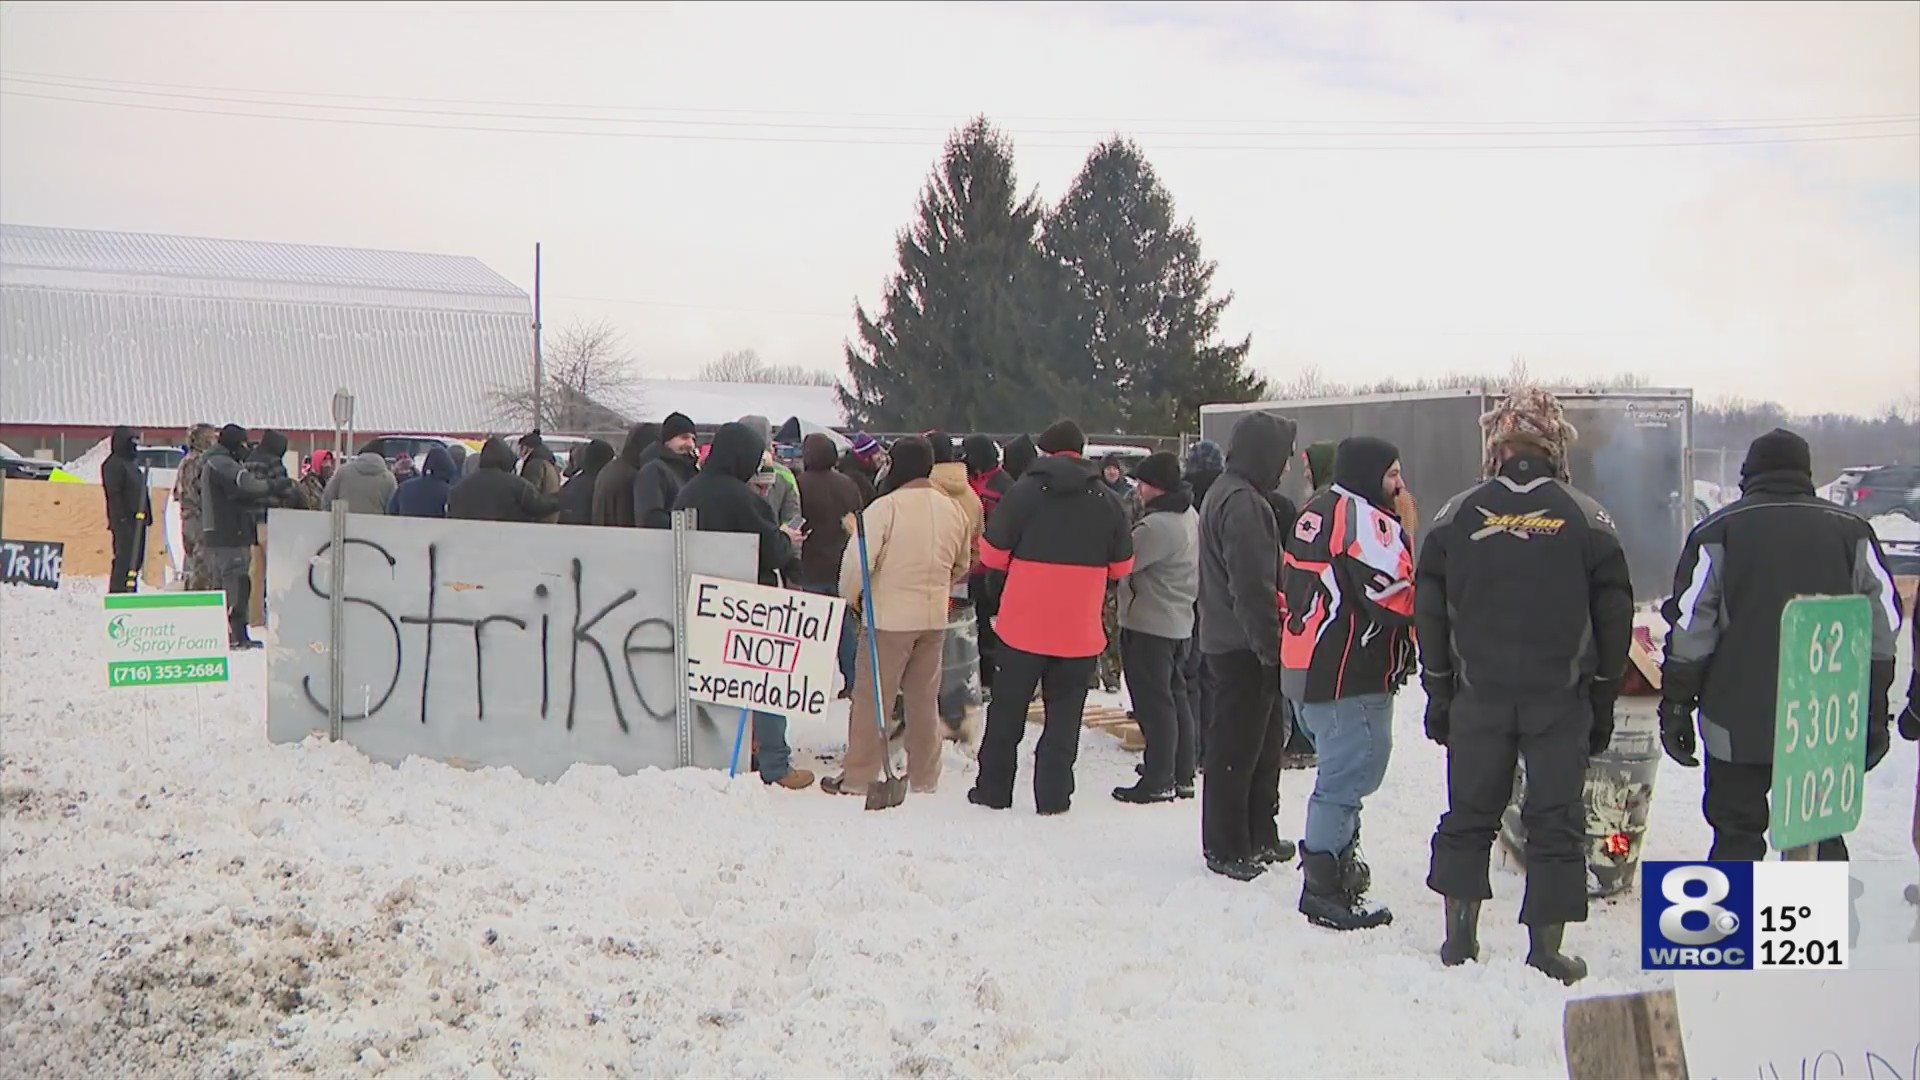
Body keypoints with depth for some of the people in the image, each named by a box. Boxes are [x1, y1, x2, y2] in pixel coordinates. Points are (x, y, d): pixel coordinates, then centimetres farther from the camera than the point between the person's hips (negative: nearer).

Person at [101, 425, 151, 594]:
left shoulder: (132, 463, 20)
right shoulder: (113, 464, -9)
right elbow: (114, 495, -16)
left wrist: (147, 515, 18)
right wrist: (121, 519, -22)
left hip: (137, 521, 10)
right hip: (125, 522, -10)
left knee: (135, 559, 11)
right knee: (125, 560, -12)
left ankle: (130, 592, 16)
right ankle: (118, 593, -12)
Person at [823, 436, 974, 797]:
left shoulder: (886, 507, -16)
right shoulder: (955, 509, 3)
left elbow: (857, 560, -17)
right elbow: (962, 567, 15)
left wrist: (851, 598, 1)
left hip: (889, 617, -5)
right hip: (935, 617, 6)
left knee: (871, 697, 4)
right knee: (924, 698, 16)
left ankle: (858, 778, 8)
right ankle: (924, 778, 22)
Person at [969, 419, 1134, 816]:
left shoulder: (1025, 491, -7)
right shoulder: (1106, 501, 1)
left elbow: (992, 552, -5)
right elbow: (1122, 564, 7)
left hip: (1024, 623, -1)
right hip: (1080, 630, 1)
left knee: (1007, 709, 11)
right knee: (1064, 712, 9)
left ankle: (993, 788, 18)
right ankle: (1053, 795, 7)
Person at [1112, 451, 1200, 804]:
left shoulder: (1158, 526, -23)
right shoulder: (1189, 515, 10)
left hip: (1149, 623, -10)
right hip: (1178, 620, 10)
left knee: (1153, 702, -4)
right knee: (1175, 696, 15)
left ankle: (1158, 781, 1)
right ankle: (1181, 776, 22)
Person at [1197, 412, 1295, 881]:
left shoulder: (1229, 493, 16)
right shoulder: (1242, 503, -19)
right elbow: (1253, 588, -23)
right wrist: (1271, 648, -19)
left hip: (1236, 643, 11)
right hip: (1245, 648, -11)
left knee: (1263, 741, 18)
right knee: (1236, 747, -1)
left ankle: (1260, 836, 28)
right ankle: (1227, 848, 8)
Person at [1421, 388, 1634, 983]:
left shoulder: (1457, 516, -1)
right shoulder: (1587, 518, -2)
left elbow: (1429, 614, 3)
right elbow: (1614, 617, 1)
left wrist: (1438, 696, 11)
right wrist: (1603, 703, 10)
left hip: (1478, 694, 1)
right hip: (1561, 697, -1)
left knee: (1468, 816, 12)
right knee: (1556, 822, 5)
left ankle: (1459, 939, 17)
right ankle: (1546, 952, 8)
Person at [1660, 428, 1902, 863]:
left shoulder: (1718, 530, -3)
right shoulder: (1851, 531, 5)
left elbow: (1690, 628, -6)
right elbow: (1881, 626, 6)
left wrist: (1675, 707, 0)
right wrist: (1875, 713, 13)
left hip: (1738, 723, -2)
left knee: (1737, 834, 7)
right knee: (1822, 838, 14)